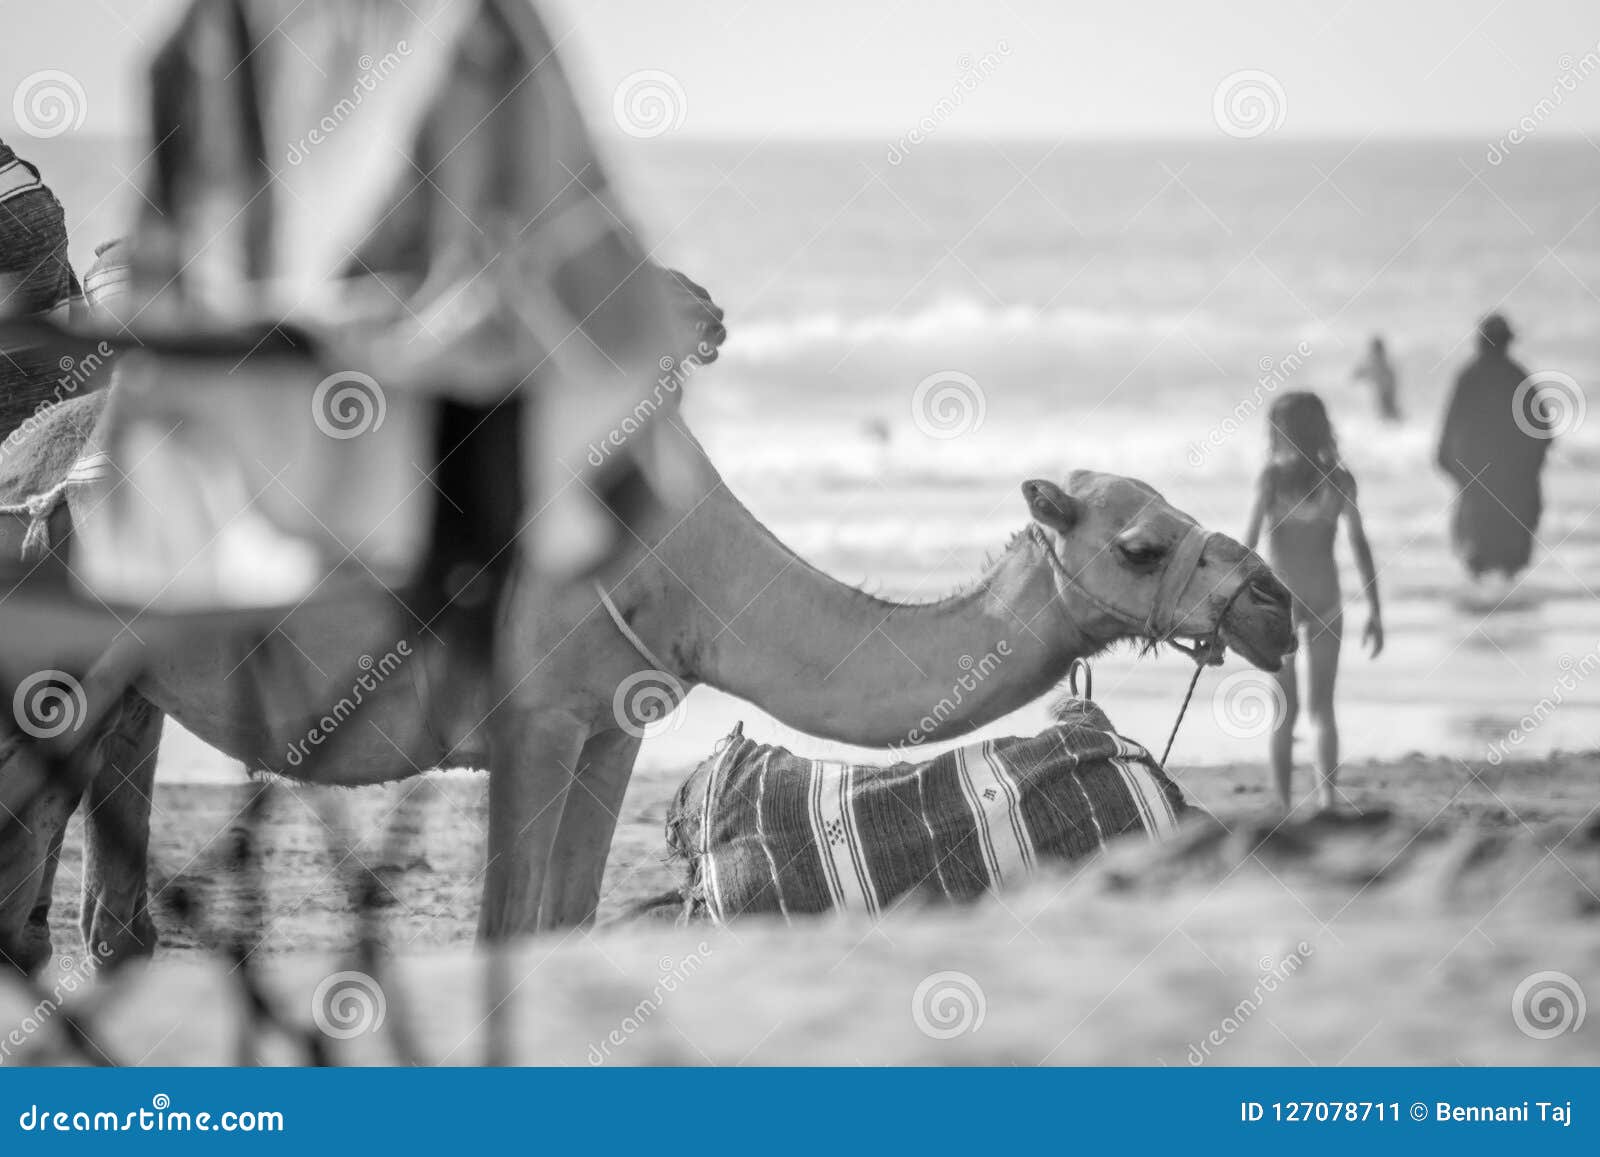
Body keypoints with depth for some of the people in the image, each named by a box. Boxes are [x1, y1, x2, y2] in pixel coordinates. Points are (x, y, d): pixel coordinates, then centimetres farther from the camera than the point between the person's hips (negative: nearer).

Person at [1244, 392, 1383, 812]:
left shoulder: (1272, 477, -7)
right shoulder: (1339, 479, -1)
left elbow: (1249, 545, -9)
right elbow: (1360, 546, 0)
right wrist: (1375, 612, 4)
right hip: (1325, 600, 1)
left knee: (1284, 710, 6)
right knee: (1322, 707, 9)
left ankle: (1283, 804, 1)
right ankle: (1327, 800, -2)